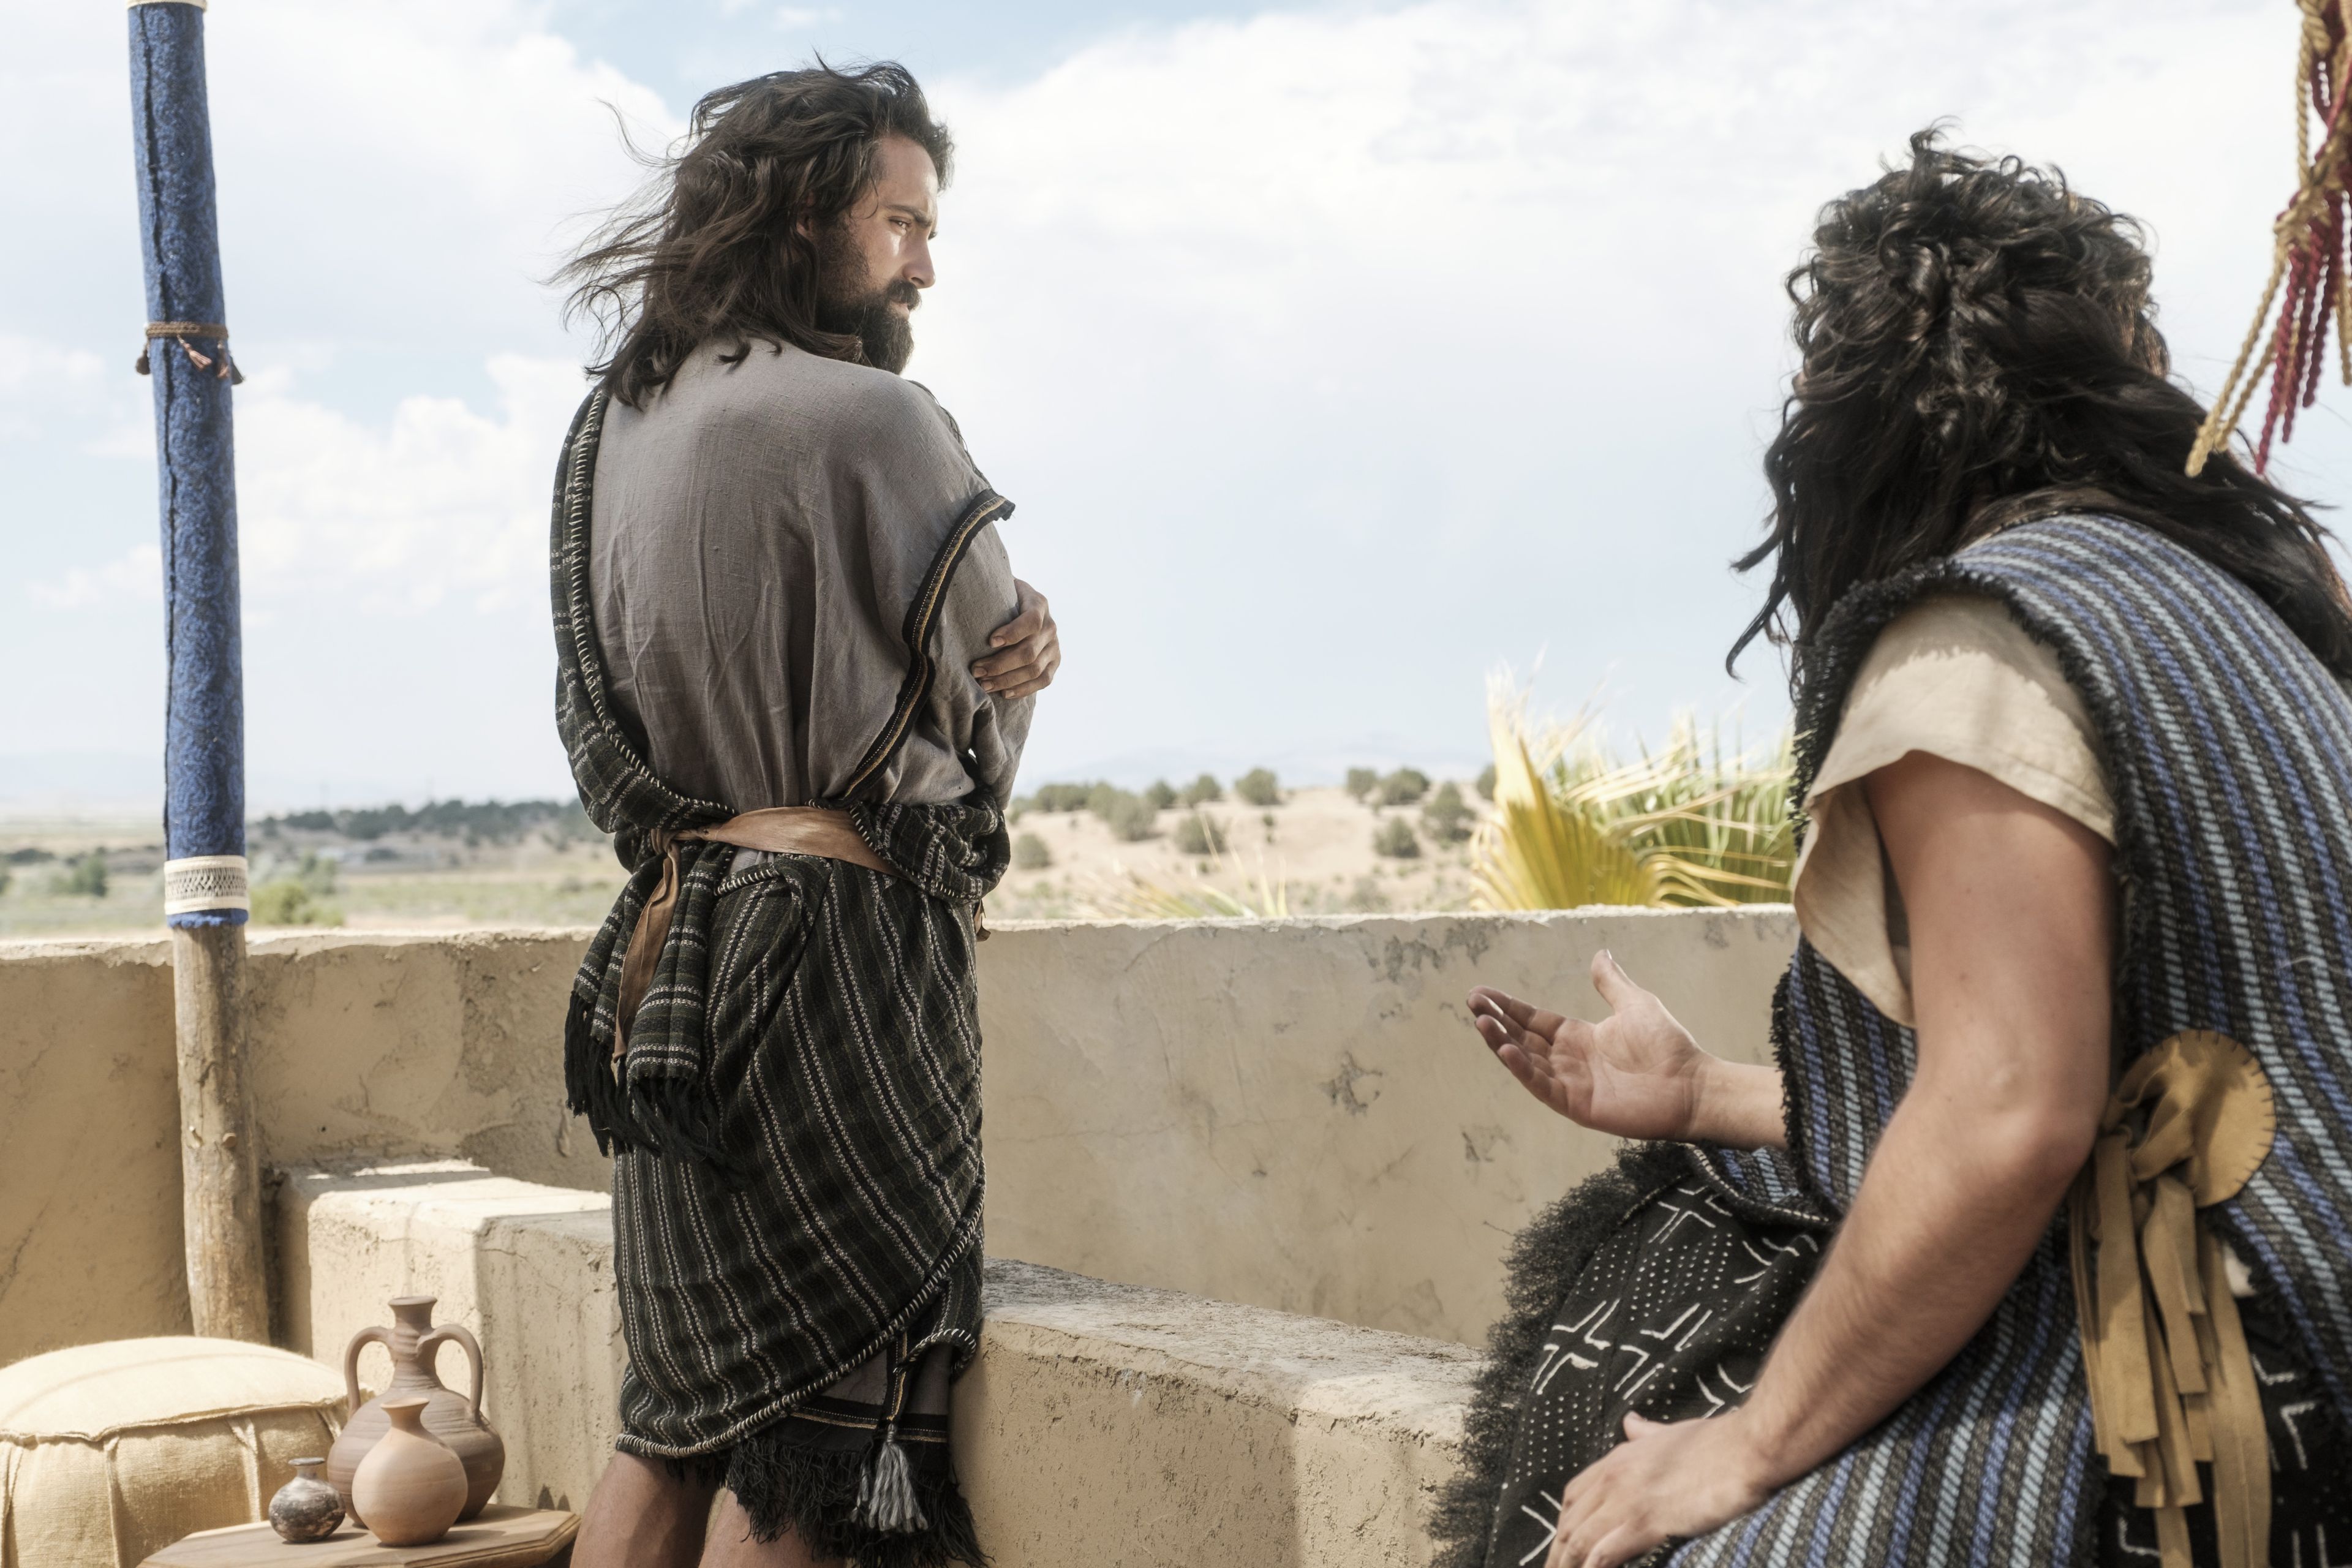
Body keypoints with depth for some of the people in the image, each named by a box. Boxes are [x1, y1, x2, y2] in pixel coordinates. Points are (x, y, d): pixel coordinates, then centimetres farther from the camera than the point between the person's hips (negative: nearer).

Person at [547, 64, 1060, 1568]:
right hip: (843, 934, -8)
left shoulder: (618, 425, 11)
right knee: (822, 1419, 0)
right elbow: (993, 697, -4)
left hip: (671, 929, 8)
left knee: (683, 1412, 15)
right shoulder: (873, 421, -13)